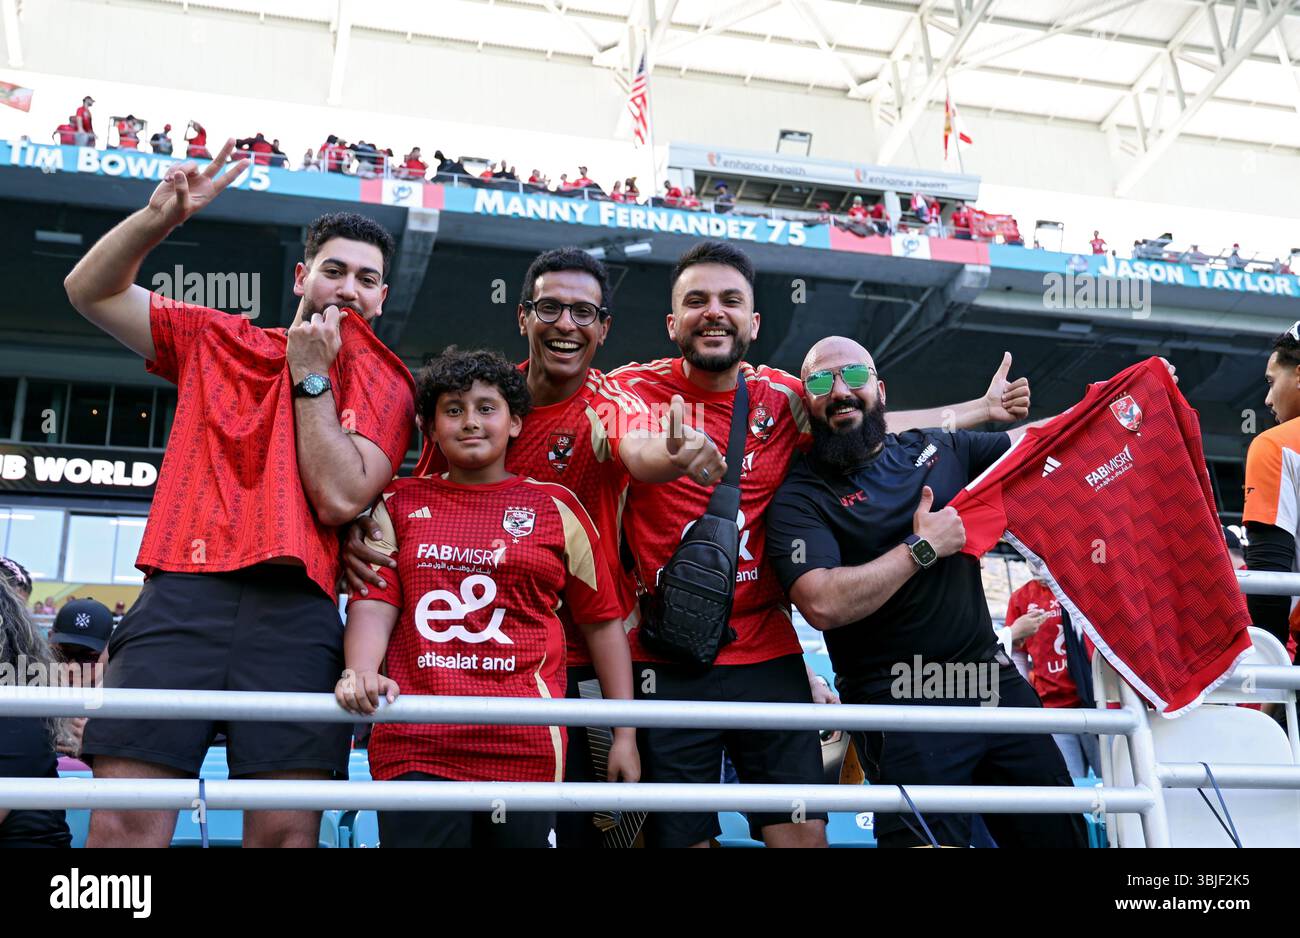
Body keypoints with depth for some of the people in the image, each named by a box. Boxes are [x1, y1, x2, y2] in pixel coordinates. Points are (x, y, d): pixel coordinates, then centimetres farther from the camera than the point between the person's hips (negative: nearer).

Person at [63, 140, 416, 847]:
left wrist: (311, 375, -1)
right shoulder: (216, 340, 21)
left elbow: (339, 498, -3)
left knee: (286, 829, -9)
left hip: (296, 608, -1)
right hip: (182, 592, 2)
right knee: (124, 822, -10)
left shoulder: (386, 386, 12)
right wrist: (158, 217, 3)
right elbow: (90, 290, 19)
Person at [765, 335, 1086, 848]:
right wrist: (923, 548, -16)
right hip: (902, 705, -6)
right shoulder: (799, 497, -8)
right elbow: (824, 604, -22)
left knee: (1060, 833, 13)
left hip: (995, 680, 6)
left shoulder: (938, 448, 9)